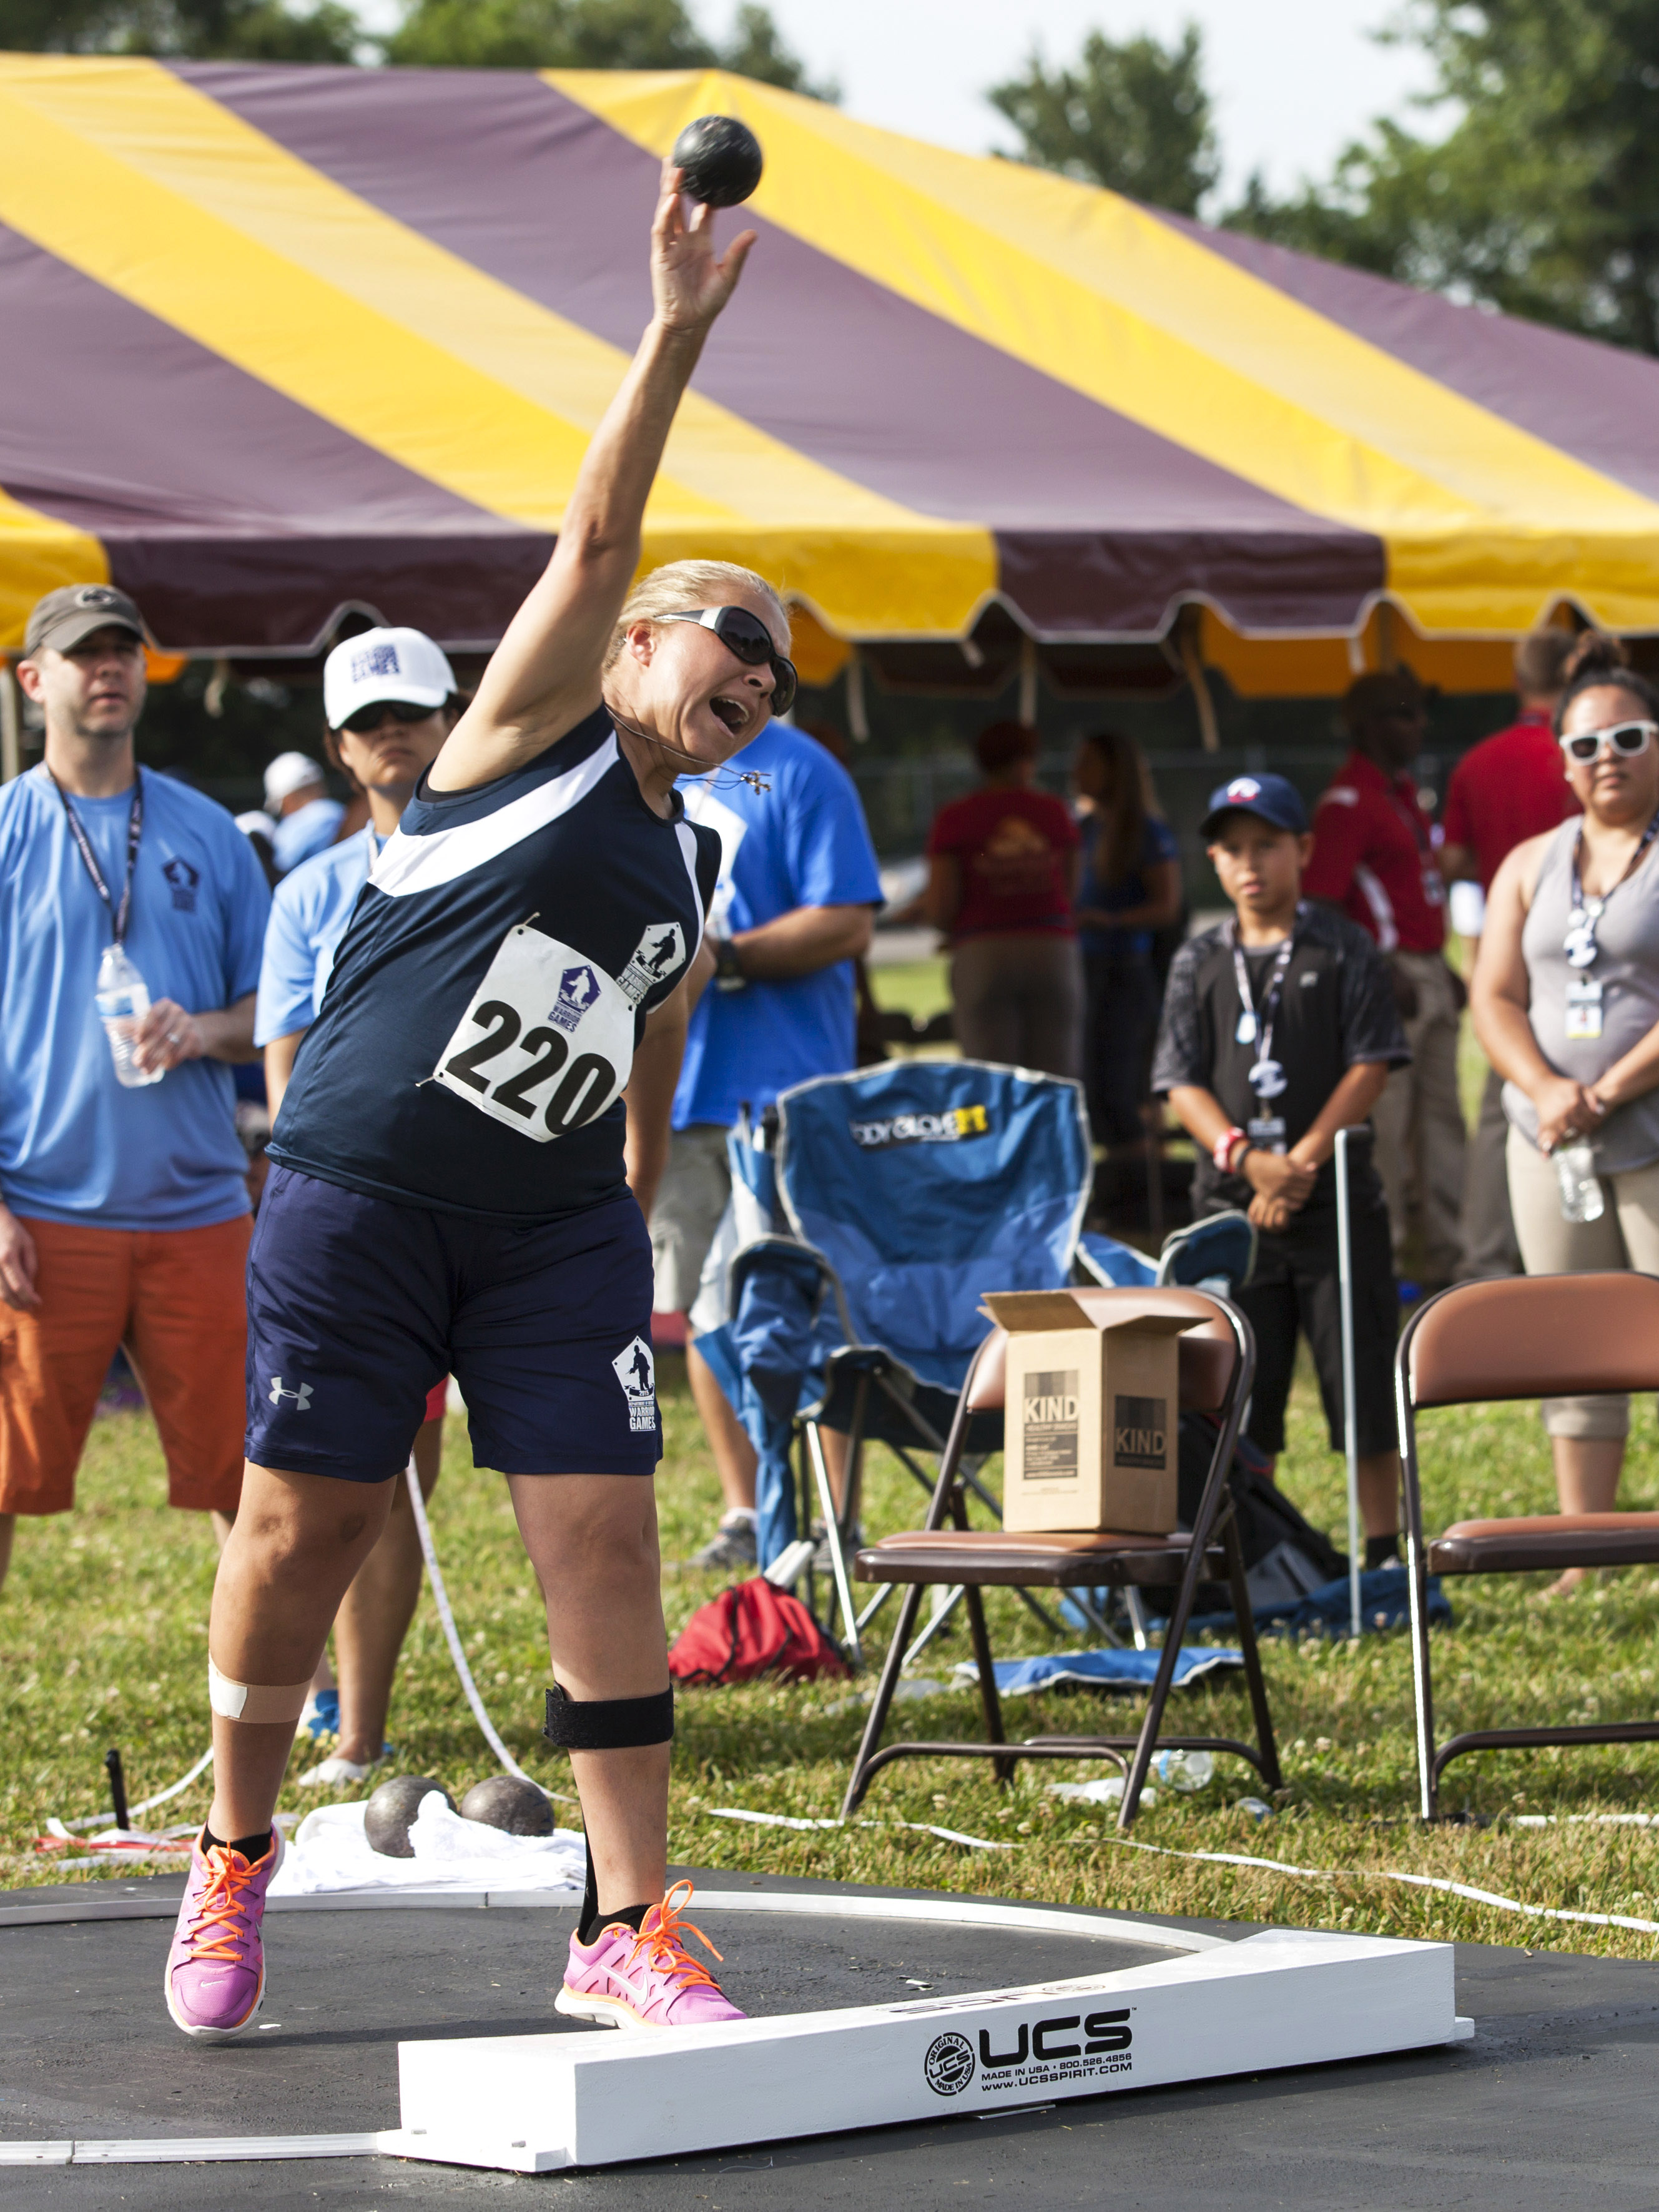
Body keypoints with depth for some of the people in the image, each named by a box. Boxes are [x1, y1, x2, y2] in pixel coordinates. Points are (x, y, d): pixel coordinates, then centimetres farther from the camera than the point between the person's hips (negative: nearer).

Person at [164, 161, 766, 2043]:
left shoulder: (690, 868, 16)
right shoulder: (535, 731, 0)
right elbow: (597, 538, -14)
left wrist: (640, 1243, 24)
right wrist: (679, 332, -22)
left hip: (554, 1225, 6)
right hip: (357, 1188, -5)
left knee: (604, 1539, -5)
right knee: (300, 1539, 1)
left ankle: (626, 1925, 0)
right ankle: (235, 1857, 22)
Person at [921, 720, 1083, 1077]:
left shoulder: (956, 819, 2)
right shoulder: (1055, 811, 9)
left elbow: (941, 910, -3)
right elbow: (1070, 894, 13)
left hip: (982, 954, -1)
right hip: (1054, 950, 1)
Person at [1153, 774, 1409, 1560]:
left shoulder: (1343, 950, 2)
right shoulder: (1199, 962, 9)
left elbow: (1370, 1066, -4)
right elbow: (1181, 1084, 3)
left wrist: (1304, 1159, -13)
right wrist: (1246, 1157, -13)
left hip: (1335, 1196, -2)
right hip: (1230, 1202, 2)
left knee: (1360, 1378, -1)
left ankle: (1383, 1551, 7)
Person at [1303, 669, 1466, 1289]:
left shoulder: (1405, 791, 16)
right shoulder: (1347, 802, -15)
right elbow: (1318, 905, -20)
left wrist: (1442, 970, 19)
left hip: (1427, 975, 10)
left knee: (1440, 1116, 14)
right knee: (1385, 1121, -6)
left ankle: (1443, 1257, 22)